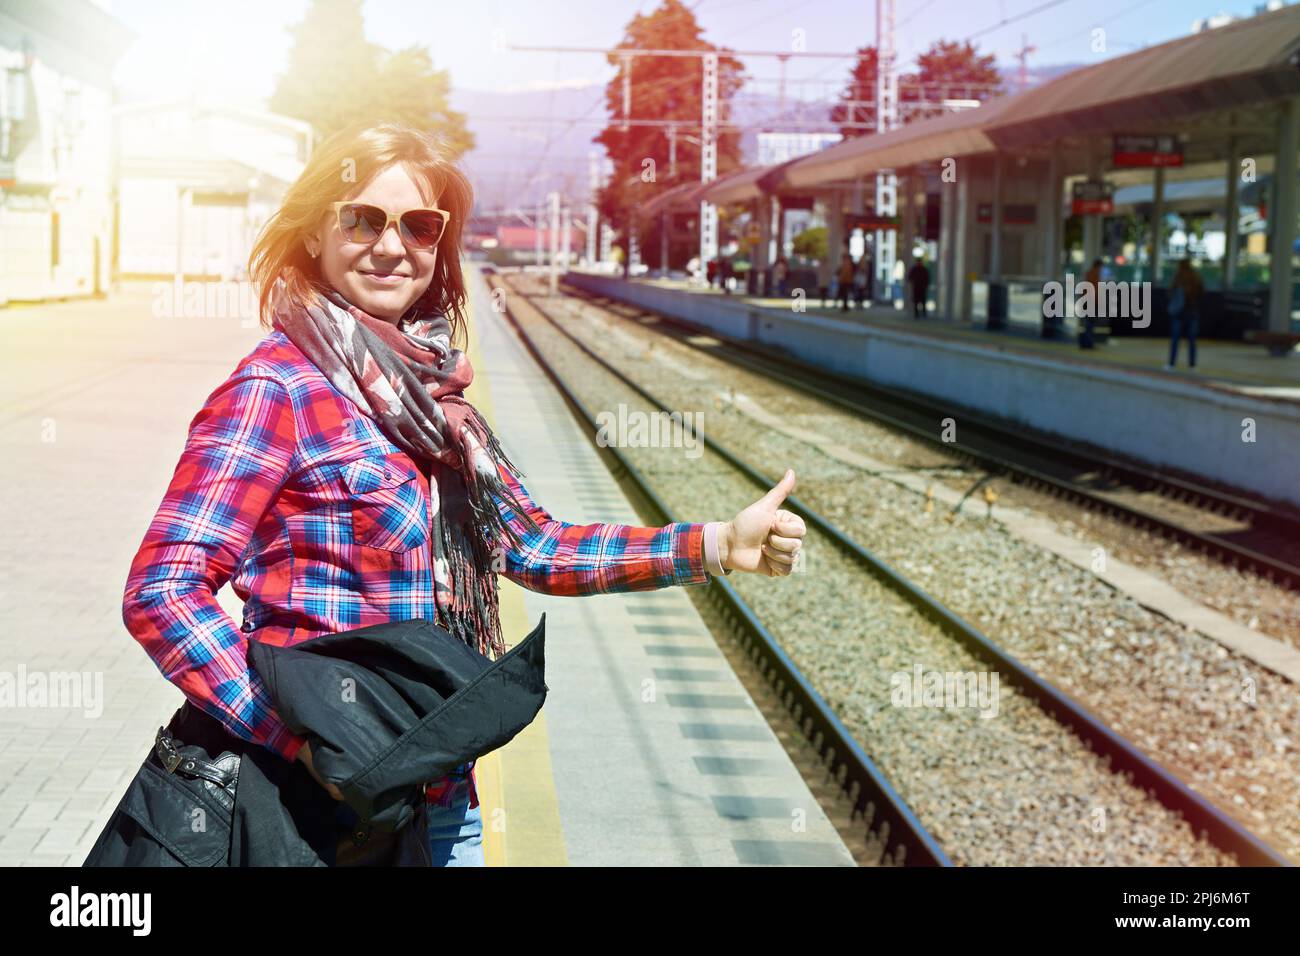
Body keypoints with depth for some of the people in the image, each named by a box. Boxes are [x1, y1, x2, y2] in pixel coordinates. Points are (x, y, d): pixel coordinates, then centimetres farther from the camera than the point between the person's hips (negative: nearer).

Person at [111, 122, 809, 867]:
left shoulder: (429, 389, 8)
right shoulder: (281, 387, -13)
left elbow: (535, 547, 14)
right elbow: (162, 591, -19)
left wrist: (717, 546, 7)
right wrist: (306, 740, -26)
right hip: (331, 809, -7)